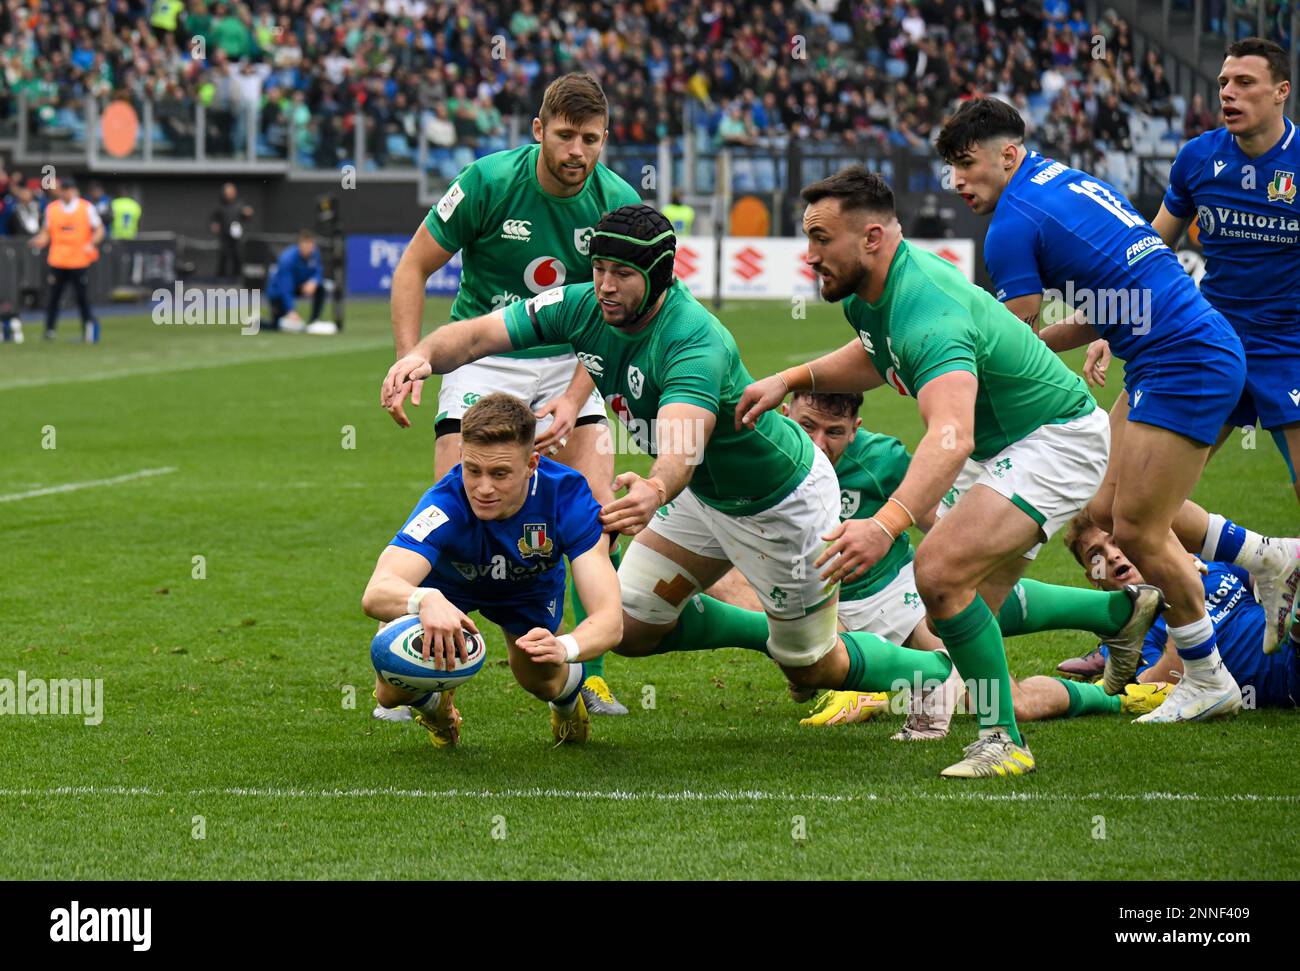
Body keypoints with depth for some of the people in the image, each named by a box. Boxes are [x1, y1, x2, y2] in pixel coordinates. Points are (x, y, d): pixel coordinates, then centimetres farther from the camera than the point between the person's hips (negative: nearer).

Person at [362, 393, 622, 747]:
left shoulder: (567, 495, -38)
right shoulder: (444, 504, -43)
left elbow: (609, 618, -43)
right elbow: (375, 594, -58)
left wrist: (564, 647, -65)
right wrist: (426, 600, -81)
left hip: (530, 586, 2)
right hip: (445, 582, -2)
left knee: (544, 683, -9)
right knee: (393, 691, -15)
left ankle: (570, 693, 31)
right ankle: (434, 704, 24)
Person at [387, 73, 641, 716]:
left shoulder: (618, 203, -9)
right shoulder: (488, 181, -15)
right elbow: (413, 268, -5)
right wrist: (409, 362, -16)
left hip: (570, 361, 2)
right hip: (483, 353, -2)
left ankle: (589, 674, 2)